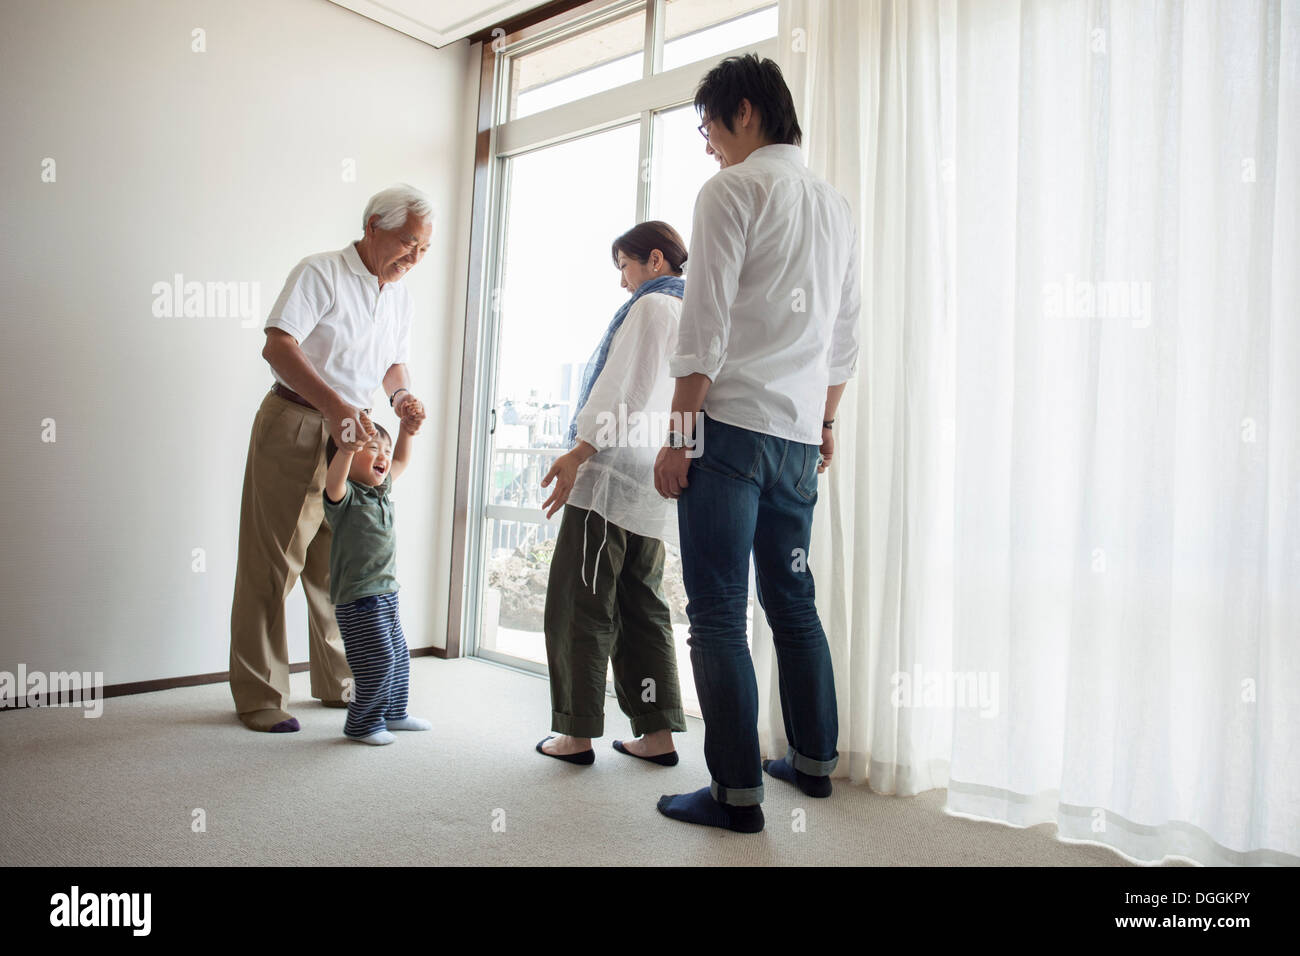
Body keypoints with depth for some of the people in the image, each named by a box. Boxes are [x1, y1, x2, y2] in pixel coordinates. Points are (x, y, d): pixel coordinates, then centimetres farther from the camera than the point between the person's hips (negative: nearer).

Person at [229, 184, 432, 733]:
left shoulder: (399, 296, 13)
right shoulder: (320, 273, -10)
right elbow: (278, 347, -21)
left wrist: (399, 394, 0)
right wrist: (333, 405, -34)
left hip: (353, 435, 7)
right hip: (295, 426, -7)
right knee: (274, 563, -2)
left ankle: (337, 682, 25)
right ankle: (259, 696, 8)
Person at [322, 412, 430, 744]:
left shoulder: (381, 490, 11)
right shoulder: (345, 495, -12)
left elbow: (401, 460, 26)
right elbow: (334, 482, -36)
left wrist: (407, 429, 14)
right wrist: (348, 445, -47)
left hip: (386, 594, 9)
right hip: (358, 598, -9)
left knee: (399, 655, 18)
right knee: (378, 661, -8)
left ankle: (393, 712, 36)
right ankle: (362, 723, 11)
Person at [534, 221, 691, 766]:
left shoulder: (652, 306, -4)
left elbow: (623, 388, -16)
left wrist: (578, 454, -19)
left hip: (614, 472, -9)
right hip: (655, 482, 9)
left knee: (580, 603, -2)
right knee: (642, 604, 11)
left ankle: (577, 732, 3)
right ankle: (657, 733, 12)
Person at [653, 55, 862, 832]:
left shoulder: (731, 192, -3)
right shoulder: (835, 205, 18)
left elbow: (705, 328, -12)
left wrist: (679, 436, -9)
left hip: (731, 423, -7)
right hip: (799, 435, 8)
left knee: (719, 615, -2)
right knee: (793, 599, 16)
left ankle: (738, 792, 3)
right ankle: (814, 760, 27)